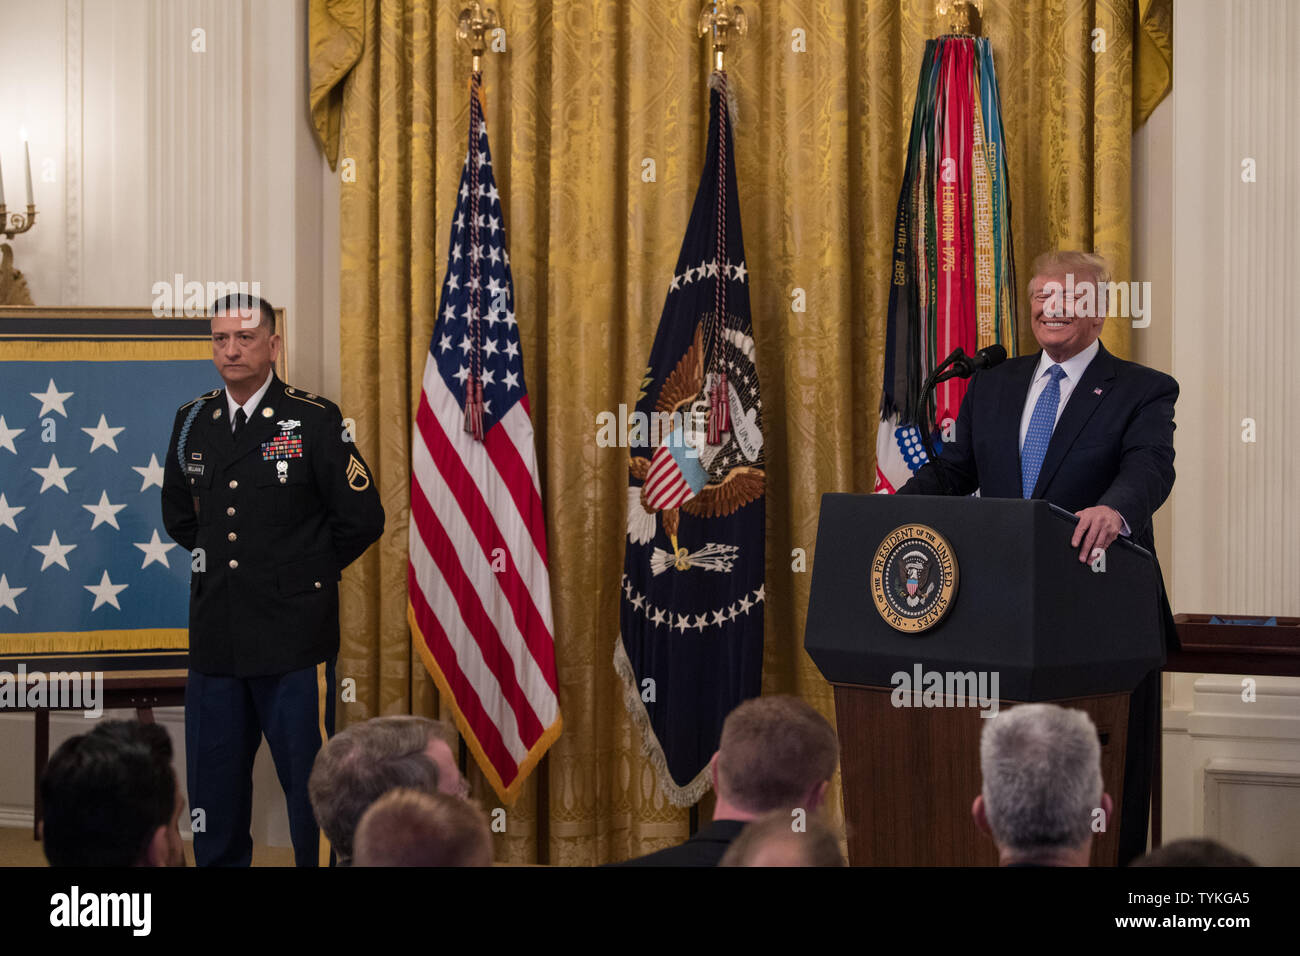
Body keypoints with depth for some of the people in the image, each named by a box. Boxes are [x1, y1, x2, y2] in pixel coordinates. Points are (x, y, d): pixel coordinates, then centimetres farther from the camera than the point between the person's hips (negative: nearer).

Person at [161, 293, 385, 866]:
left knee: (311, 795, 0)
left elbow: (362, 519, -4)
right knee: (213, 792, 10)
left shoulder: (314, 421, -5)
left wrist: (307, 571, 3)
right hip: (214, 642, 5)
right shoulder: (192, 422, 9)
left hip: (294, 643, -5)